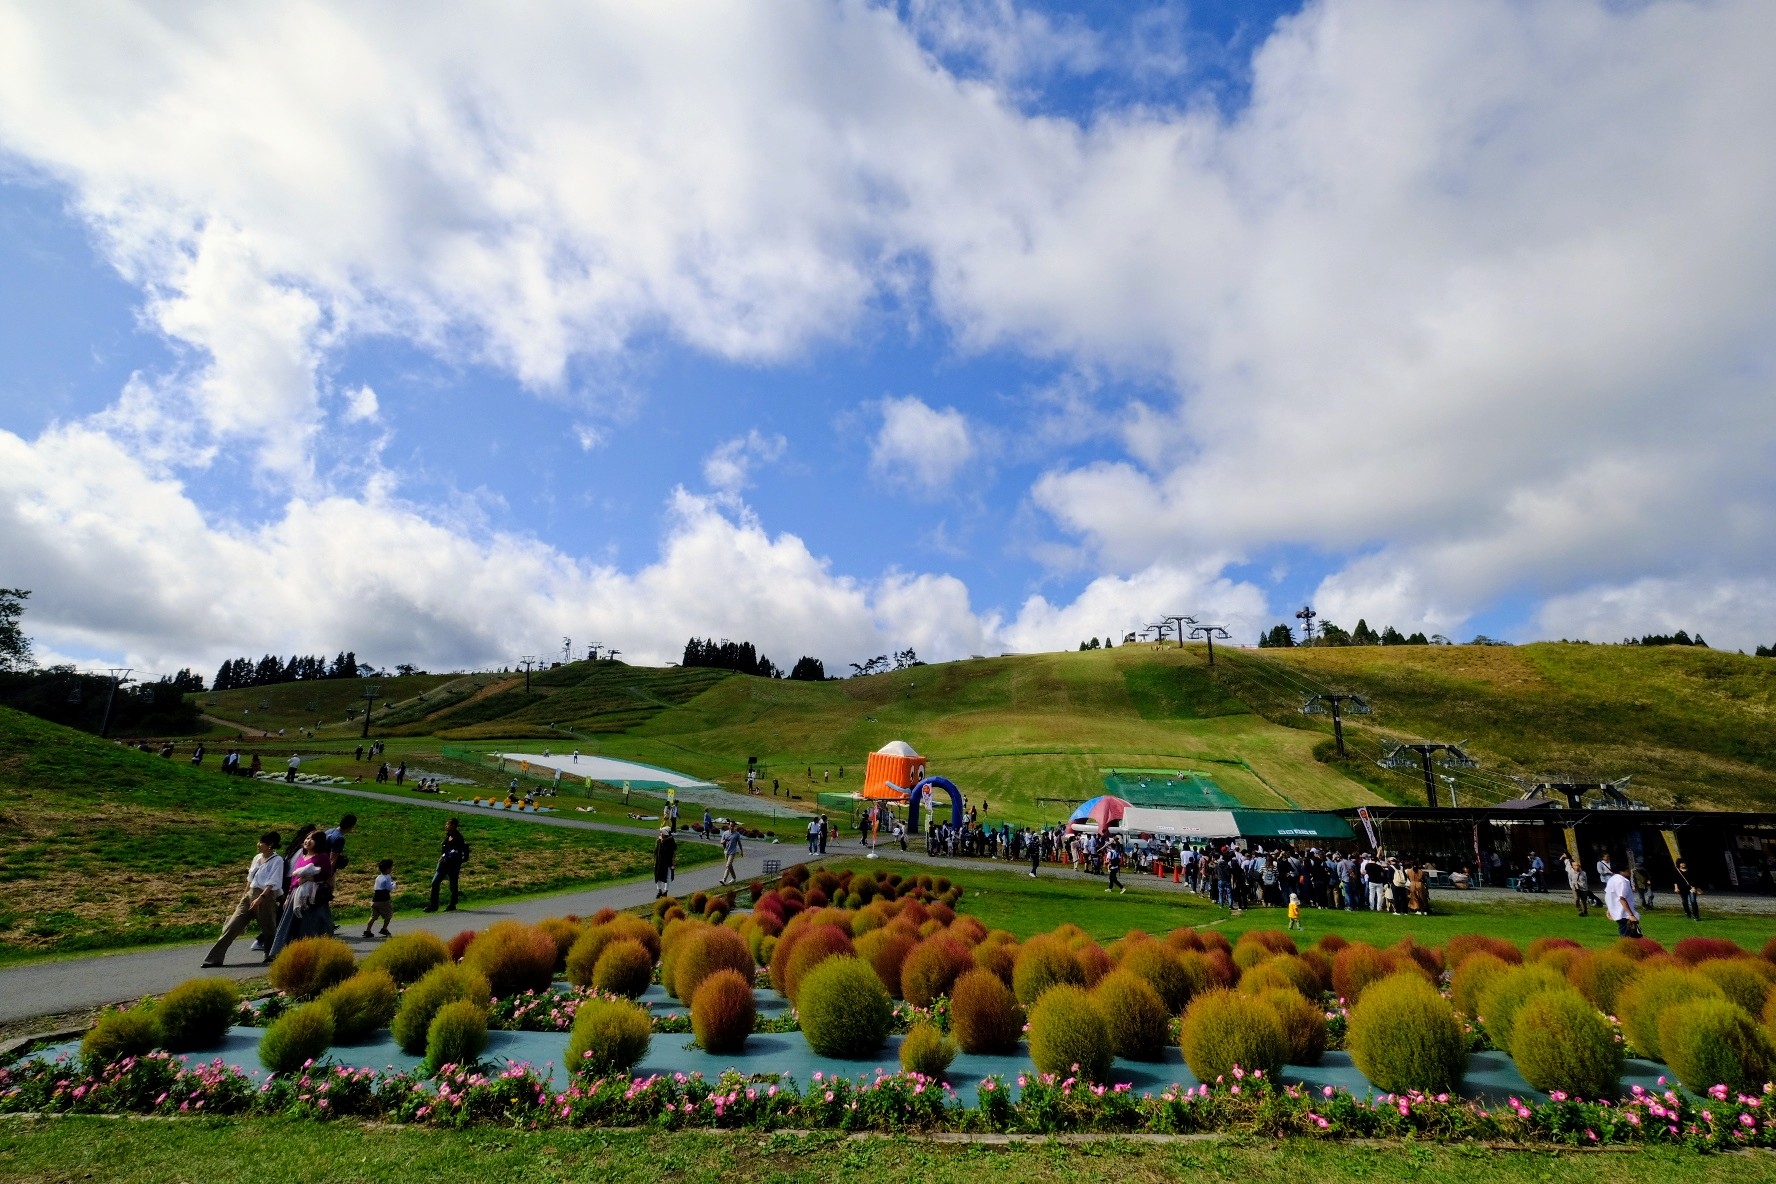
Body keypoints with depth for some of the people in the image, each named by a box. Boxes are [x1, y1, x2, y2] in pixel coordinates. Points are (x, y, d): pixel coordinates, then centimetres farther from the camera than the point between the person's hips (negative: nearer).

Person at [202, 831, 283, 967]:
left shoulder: (277, 860, -10)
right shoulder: (257, 858, 12)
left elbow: (273, 883, -16)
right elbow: (250, 879, 20)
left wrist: (260, 898, -23)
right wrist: (244, 896, 19)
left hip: (265, 896, -7)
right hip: (250, 895, 7)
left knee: (267, 929, 3)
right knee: (233, 925, 3)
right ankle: (215, 958, 8)